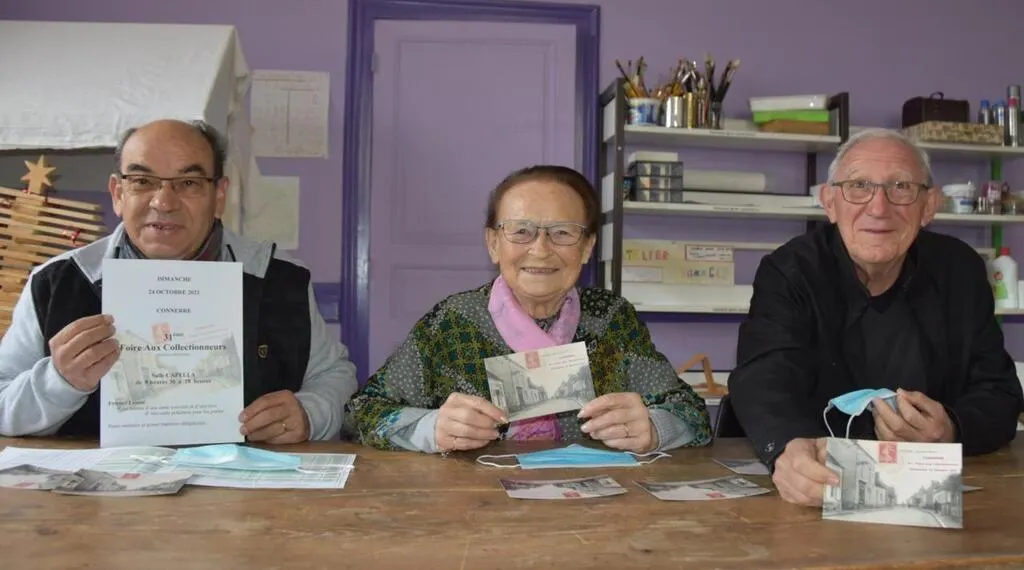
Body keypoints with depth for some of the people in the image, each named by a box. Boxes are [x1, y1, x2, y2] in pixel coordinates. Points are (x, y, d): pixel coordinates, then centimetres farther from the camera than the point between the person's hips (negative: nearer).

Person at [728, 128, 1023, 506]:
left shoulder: (961, 271, 2)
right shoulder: (788, 273, -9)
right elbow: (764, 380, -24)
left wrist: (950, 433, -20)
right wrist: (790, 448, -47)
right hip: (819, 490, -4)